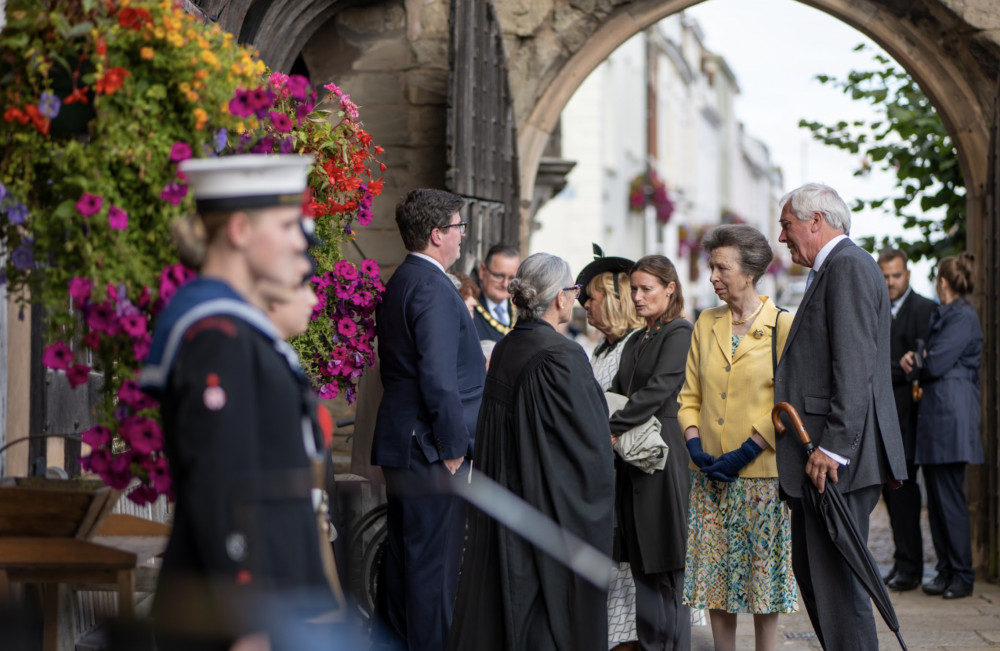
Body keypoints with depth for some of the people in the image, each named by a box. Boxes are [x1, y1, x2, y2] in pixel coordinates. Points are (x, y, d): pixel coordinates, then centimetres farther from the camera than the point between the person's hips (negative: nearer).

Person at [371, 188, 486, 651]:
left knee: (404, 555, 14)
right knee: (435, 563, -6)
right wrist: (453, 448, -17)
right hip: (431, 450, -10)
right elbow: (438, 378, -22)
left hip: (400, 443, 10)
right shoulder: (432, 288, -17)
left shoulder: (400, 283, 15)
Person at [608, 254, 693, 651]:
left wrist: (611, 429, -20)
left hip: (664, 461, -8)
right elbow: (616, 393, 15)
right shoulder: (635, 342, 20)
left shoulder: (679, 334, -6)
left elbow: (657, 391, -16)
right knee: (640, 565, 8)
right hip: (632, 462, 8)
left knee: (667, 571, -5)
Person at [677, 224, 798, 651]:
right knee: (714, 574, 5)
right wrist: (695, 445, -4)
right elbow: (690, 396, 12)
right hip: (710, 474, 4)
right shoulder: (706, 324, 10)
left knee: (763, 573, 2)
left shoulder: (783, 326, -5)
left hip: (762, 473, -4)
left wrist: (747, 451, -15)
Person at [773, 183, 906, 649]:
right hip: (822, 456, 11)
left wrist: (832, 447, -23)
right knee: (810, 570, 16)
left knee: (837, 579, -9)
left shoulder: (850, 266, -12)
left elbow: (854, 366, -20)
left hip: (838, 459, -11)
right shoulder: (830, 270, 21)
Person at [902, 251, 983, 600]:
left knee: (950, 499, -6)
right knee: (937, 499, 10)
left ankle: (962, 575, 0)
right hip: (934, 418, 10)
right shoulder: (944, 316, 18)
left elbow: (935, 365, -18)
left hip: (951, 418, -10)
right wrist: (915, 359, 1)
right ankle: (946, 571, 15)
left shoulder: (963, 317, -12)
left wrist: (917, 362, 2)